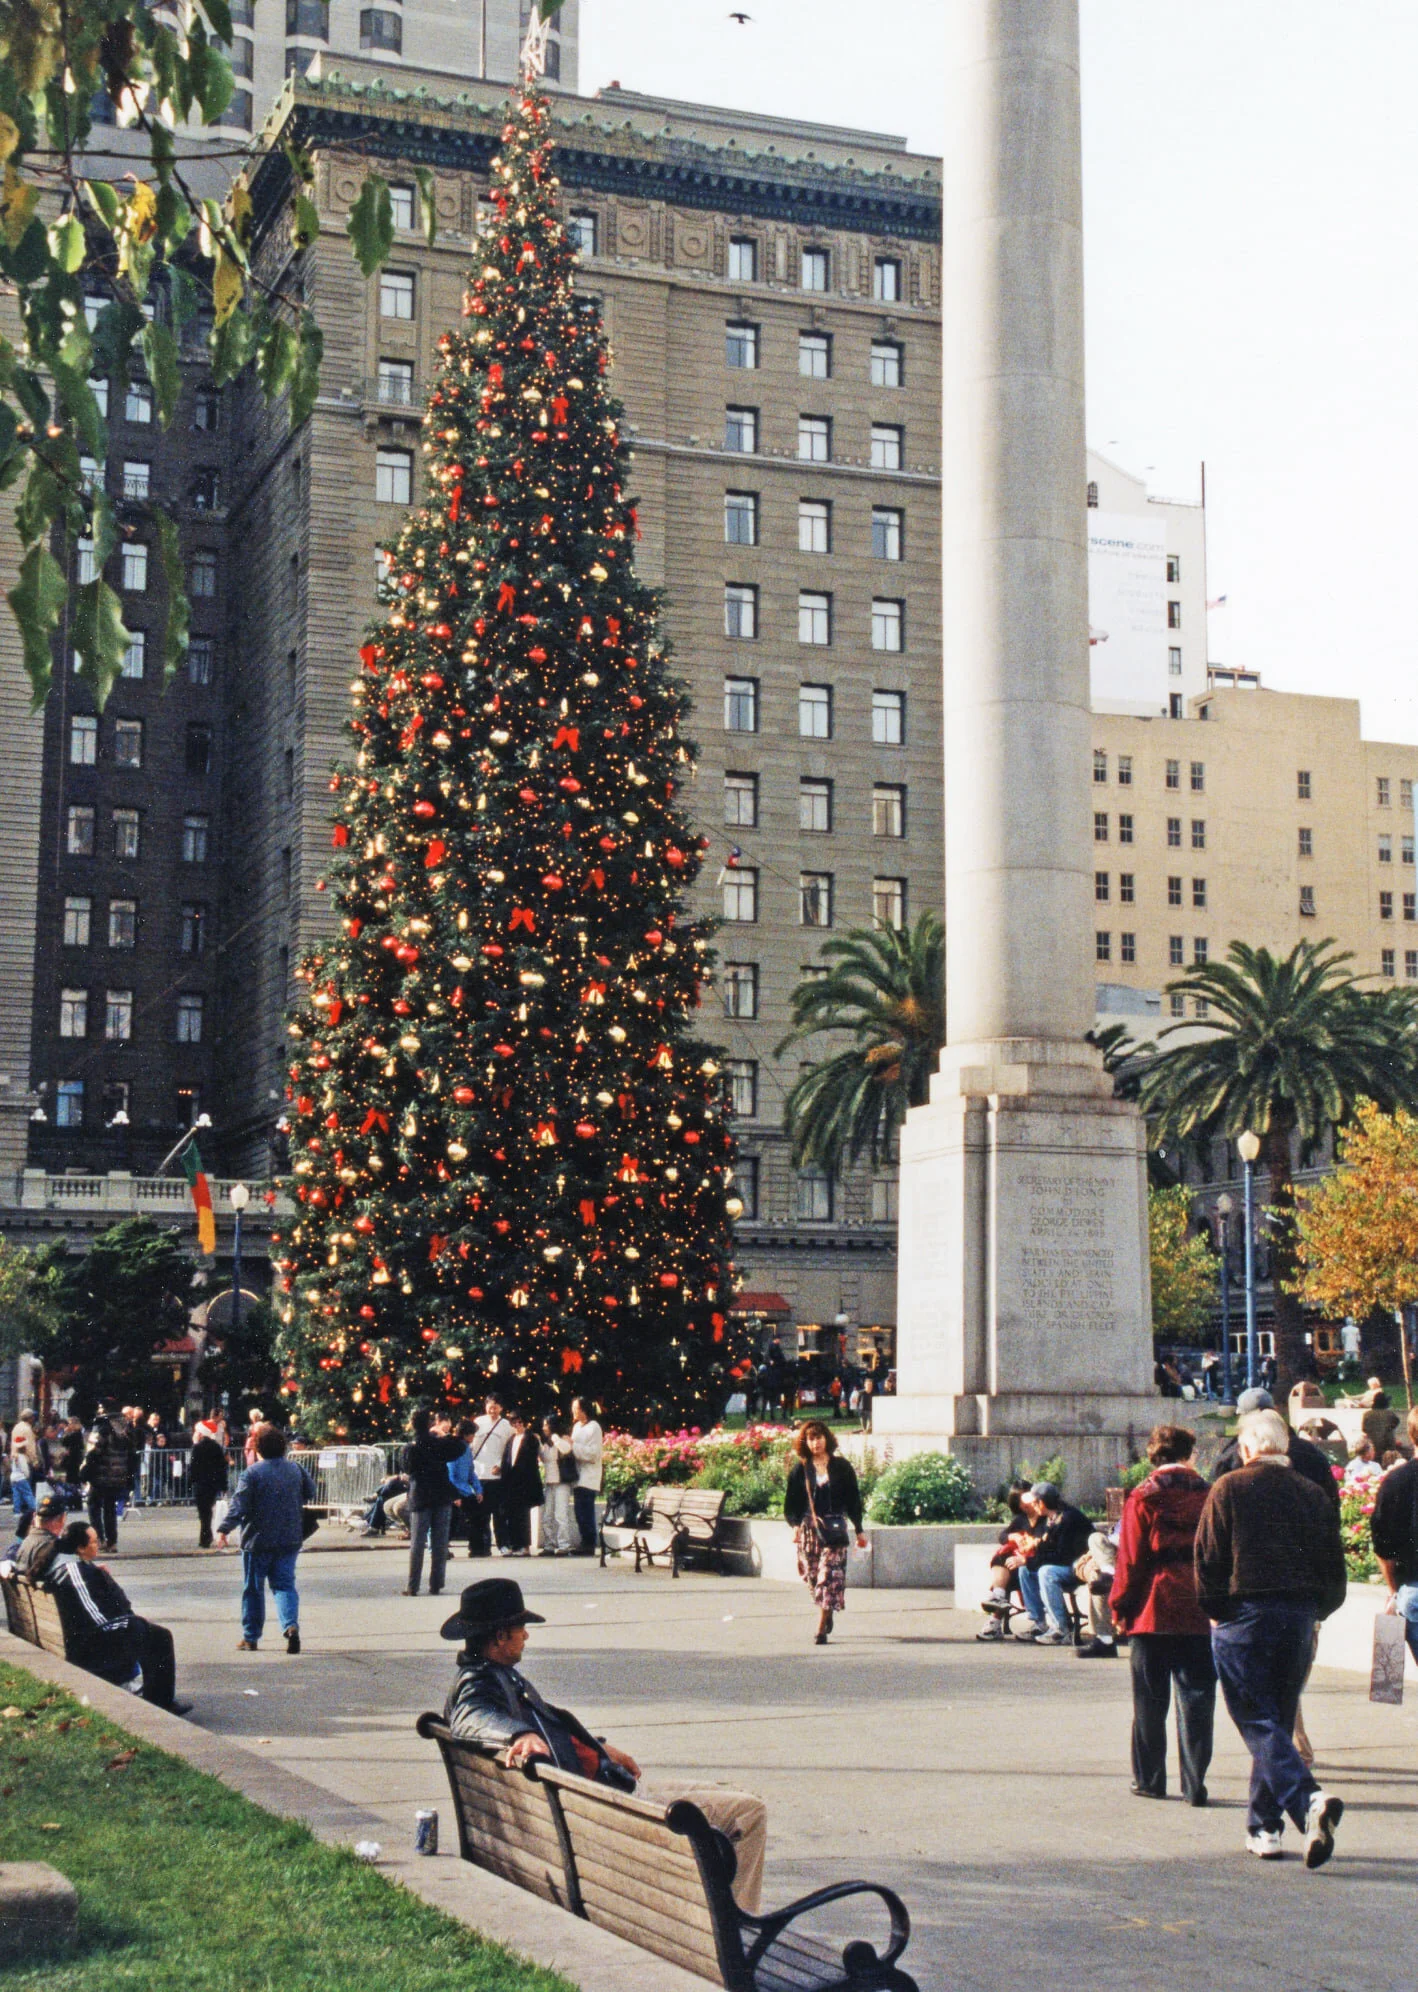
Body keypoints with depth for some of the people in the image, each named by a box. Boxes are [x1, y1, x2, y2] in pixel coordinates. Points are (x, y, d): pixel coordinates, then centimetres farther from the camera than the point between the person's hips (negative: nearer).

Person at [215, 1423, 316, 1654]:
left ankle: (250, 1637, 16)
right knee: (284, 1584, 6)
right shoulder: (295, 1469, 4)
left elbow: (238, 1507, -15)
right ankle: (291, 1625, -18)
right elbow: (311, 1493, 18)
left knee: (253, 1589, 9)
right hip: (289, 1539, 4)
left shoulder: (252, 1473, -11)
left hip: (258, 1540, -4)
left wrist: (224, 1530, -9)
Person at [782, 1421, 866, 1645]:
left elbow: (853, 1500, 8)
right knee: (811, 1575, 5)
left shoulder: (842, 1467, 3)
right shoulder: (801, 1470, 6)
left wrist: (859, 1530, 7)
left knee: (829, 1576, -11)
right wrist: (795, 1525, -11)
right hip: (809, 1529, 2)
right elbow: (791, 1502, 6)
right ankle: (827, 1614, 31)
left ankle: (821, 1629, -11)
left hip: (834, 1529, -2)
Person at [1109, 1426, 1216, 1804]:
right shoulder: (1207, 1496, 2)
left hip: (1152, 1613, -1)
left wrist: (1120, 1606, 3)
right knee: (1196, 1701, 4)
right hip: (1199, 1616, 2)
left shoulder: (1142, 1499, -4)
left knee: (1150, 1702, 9)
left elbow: (1130, 1560, -5)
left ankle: (1149, 1779, 15)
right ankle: (1194, 1783, 1)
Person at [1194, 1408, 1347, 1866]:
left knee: (1259, 1723, -4)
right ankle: (1264, 1826, 18)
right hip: (1299, 1619, 5)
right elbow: (1334, 1569, 8)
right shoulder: (1314, 1495, 8)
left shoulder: (1230, 1489, -3)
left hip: (1245, 1616, -4)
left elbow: (1208, 1559, -5)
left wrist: (1215, 1611, 7)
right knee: (1279, 1720, 14)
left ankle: (1308, 1799, -27)